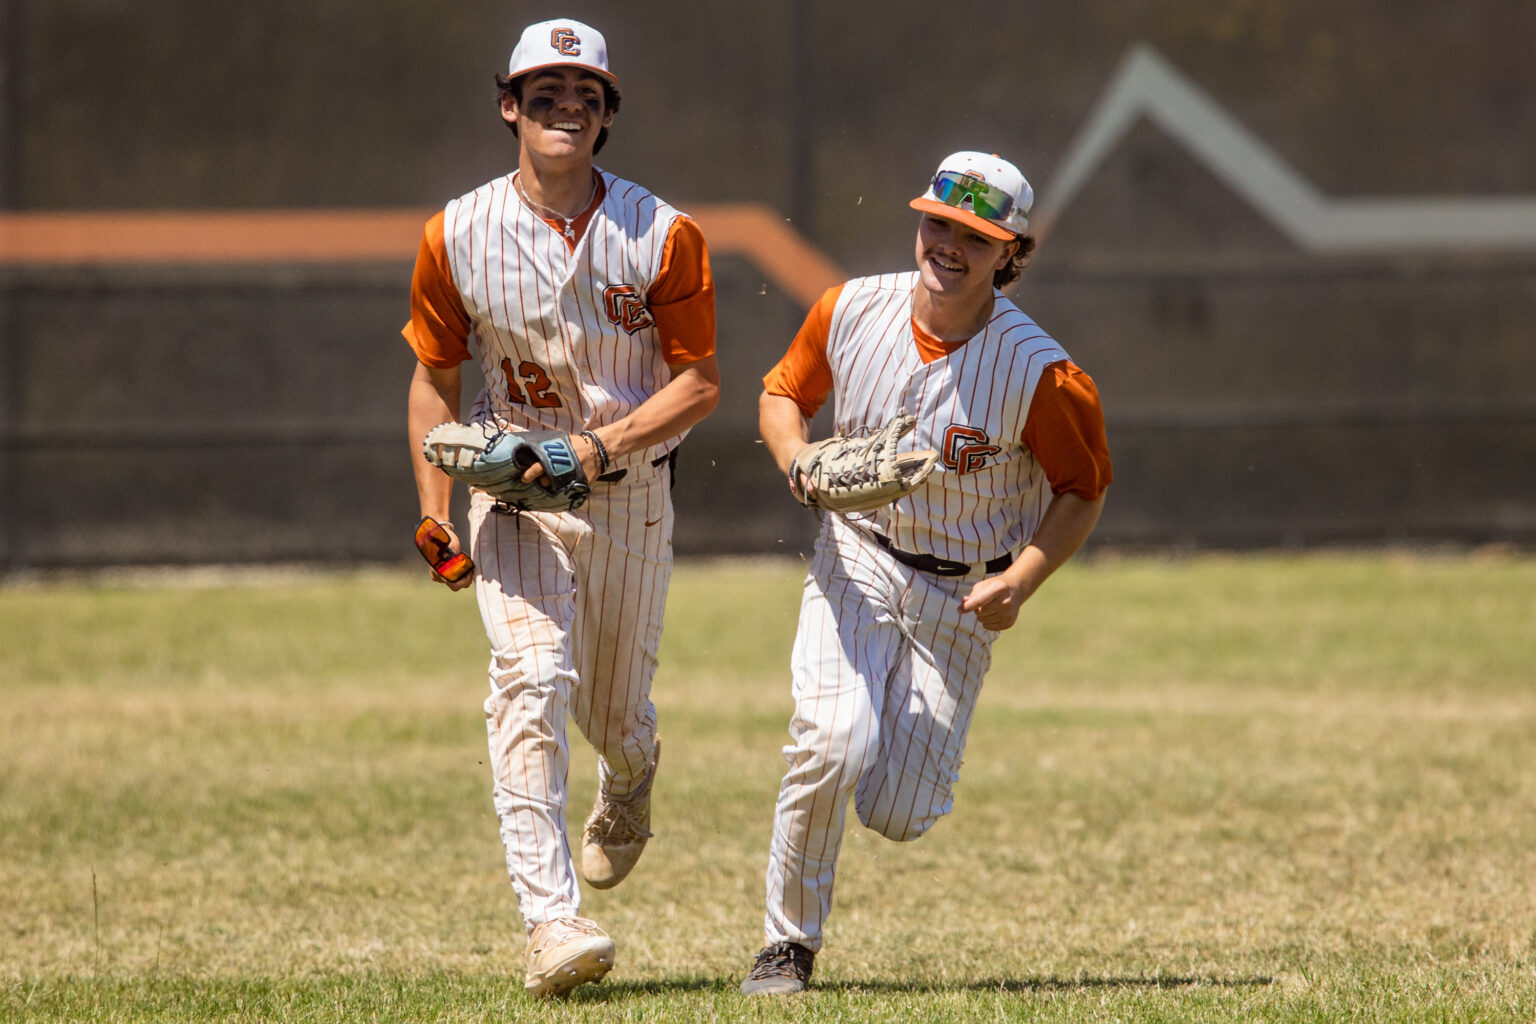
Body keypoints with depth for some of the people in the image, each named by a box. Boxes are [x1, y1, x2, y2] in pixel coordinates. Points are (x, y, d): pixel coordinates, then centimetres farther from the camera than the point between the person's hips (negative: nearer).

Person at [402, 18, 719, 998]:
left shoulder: (664, 236, -8)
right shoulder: (457, 236, -4)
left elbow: (701, 382, -7)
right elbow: (435, 379, 5)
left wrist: (602, 445, -22)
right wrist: (436, 514, -3)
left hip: (634, 494, 1)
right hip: (514, 493, -1)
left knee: (615, 713, 13)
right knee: (533, 684, -20)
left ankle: (631, 781, 53)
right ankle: (551, 920, -26)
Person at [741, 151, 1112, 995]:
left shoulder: (1039, 372, -19)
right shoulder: (852, 311, -11)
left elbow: (1082, 489, -6)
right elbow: (781, 393, 7)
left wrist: (1024, 578, -21)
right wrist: (798, 460, -16)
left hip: (963, 594, -1)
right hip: (858, 560, 1)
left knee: (898, 815, -4)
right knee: (830, 743, -25)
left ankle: (915, 745, 36)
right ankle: (788, 944, -7)